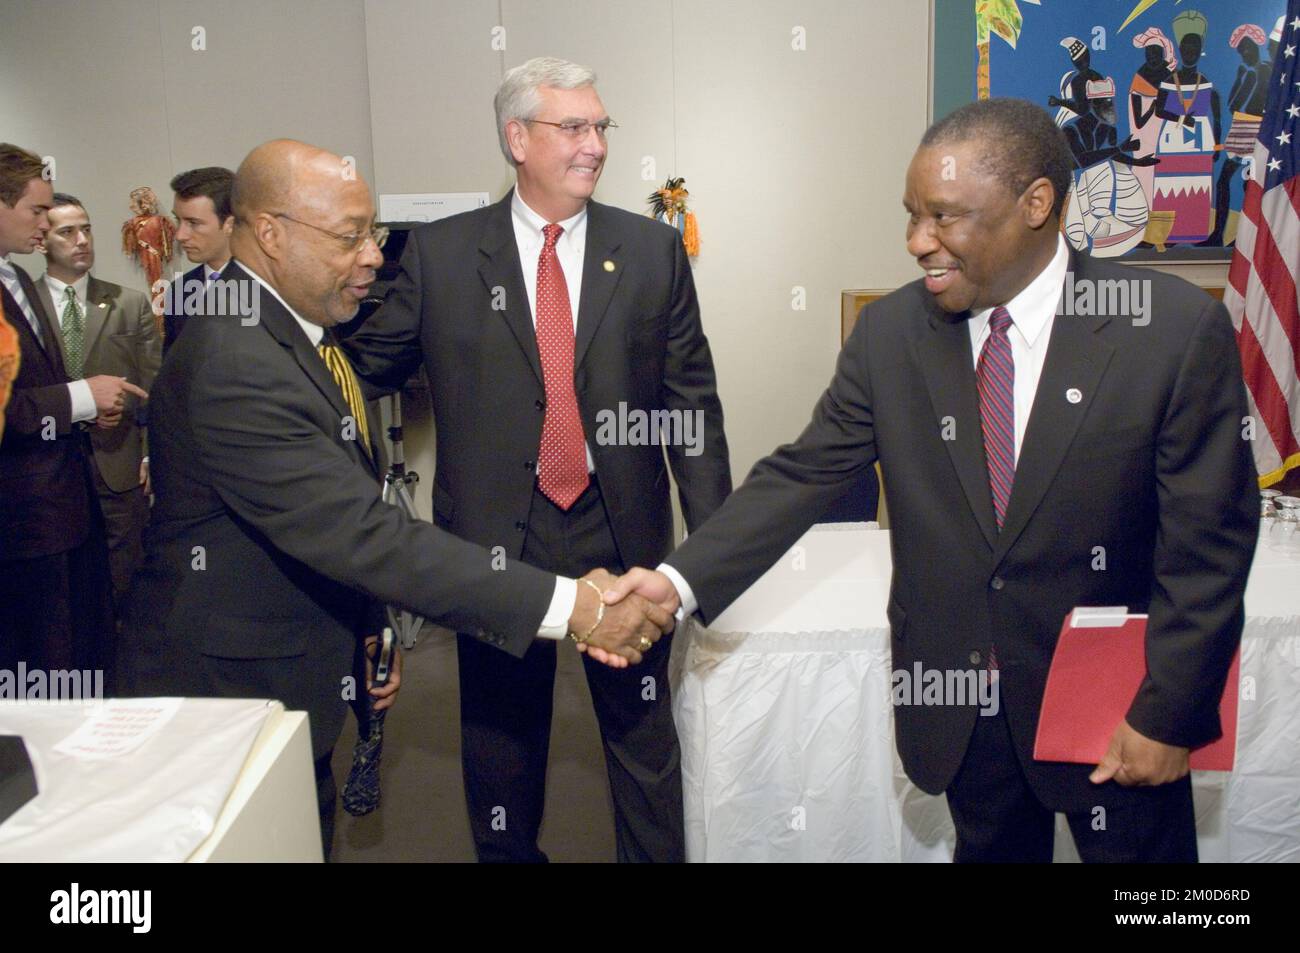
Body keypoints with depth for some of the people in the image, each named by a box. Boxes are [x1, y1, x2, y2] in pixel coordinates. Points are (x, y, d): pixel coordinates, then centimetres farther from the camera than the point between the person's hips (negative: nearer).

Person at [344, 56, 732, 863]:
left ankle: (655, 855, 34)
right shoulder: (441, 253, 0)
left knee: (642, 725, 14)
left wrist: (714, 541, -2)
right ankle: (508, 852, 40)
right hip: (496, 533, 0)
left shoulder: (654, 250, 2)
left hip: (623, 528, 1)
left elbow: (692, 401, 1)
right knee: (503, 729, 17)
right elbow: (369, 362, 5)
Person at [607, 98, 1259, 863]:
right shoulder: (890, 332, -6)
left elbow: (1207, 547, -11)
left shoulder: (1178, 330, -14)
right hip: (959, 702, 3)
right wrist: (681, 580, -16)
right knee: (991, 849, 21)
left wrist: (1166, 715, -11)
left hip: (1108, 704, -2)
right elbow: (802, 475, -6)